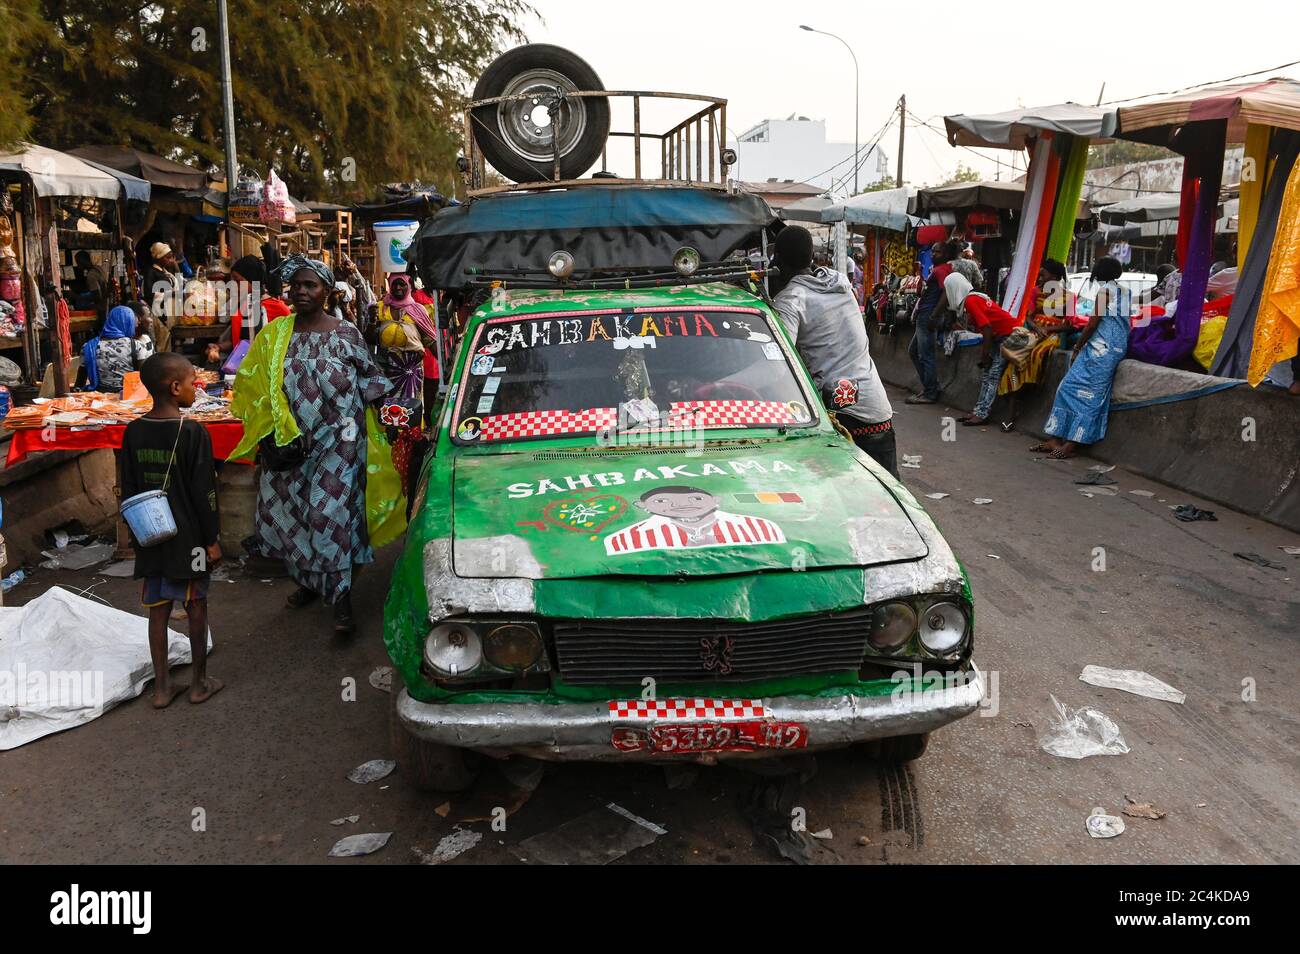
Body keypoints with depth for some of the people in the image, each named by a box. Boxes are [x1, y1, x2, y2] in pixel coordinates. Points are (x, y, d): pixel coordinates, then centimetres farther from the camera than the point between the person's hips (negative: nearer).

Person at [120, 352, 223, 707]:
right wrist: (212, 539, -6)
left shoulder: (133, 432, 0)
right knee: (196, 608, 9)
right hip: (189, 538, -5)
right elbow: (204, 492, -14)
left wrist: (137, 532, 17)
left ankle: (161, 687, 20)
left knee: (158, 608, 12)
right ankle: (199, 682, 20)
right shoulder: (193, 433, -16)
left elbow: (128, 491, 6)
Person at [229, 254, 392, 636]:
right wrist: (269, 435, 3)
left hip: (336, 442, -4)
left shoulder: (346, 334, -2)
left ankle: (341, 598, -3)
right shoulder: (273, 335, 6)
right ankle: (306, 579, 32)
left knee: (333, 516, -8)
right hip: (287, 444, 4)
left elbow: (370, 385, 4)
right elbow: (253, 389, 10)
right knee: (291, 513, 11)